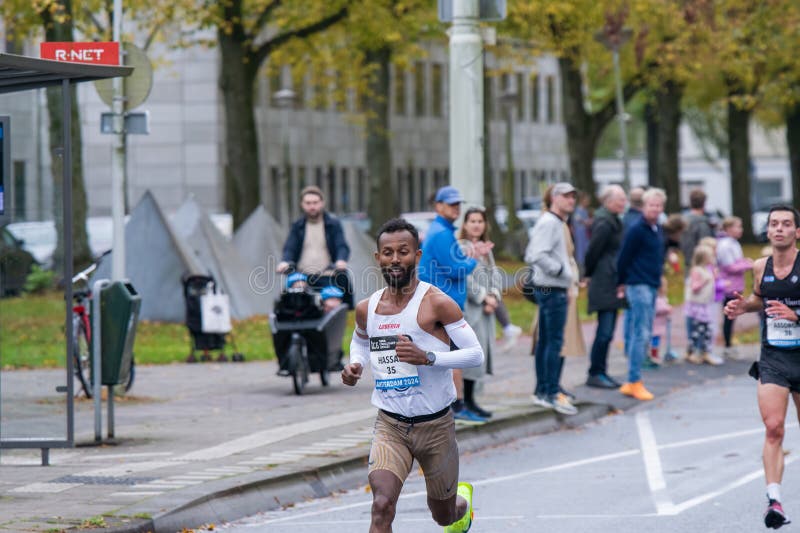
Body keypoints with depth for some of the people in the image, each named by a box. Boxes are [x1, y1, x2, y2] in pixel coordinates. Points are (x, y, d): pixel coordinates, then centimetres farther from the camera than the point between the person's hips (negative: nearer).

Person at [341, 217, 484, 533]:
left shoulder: (436, 303, -14)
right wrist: (355, 365, 2)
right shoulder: (366, 309, 1)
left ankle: (462, 500, 55)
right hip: (390, 426, 2)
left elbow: (476, 354, -13)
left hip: (435, 425, -2)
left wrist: (428, 357, -28)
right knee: (382, 506, -22)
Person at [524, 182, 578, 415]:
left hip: (547, 289, 11)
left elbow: (531, 254, 22)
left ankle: (541, 391, 20)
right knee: (554, 342, -11)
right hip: (552, 289, -11)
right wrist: (560, 270, -18)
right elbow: (538, 255, -27)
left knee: (545, 341, 14)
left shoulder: (555, 222, 17)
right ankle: (552, 393, -11)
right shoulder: (549, 223, -15)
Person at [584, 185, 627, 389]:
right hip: (605, 285, -10)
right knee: (605, 332, -9)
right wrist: (589, 275, -1)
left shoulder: (612, 221, 17)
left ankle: (600, 373, 16)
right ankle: (595, 374, -4)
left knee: (606, 331, 12)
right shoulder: (604, 223, -15)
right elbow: (593, 251, -14)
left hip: (611, 285, 10)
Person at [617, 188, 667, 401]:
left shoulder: (658, 230, 13)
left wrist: (658, 278, 17)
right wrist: (623, 282, -2)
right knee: (641, 334, -10)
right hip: (639, 287, -9)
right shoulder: (637, 230, -13)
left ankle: (632, 382, 15)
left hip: (651, 286, 9)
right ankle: (634, 382, -8)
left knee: (644, 335, 10)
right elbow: (624, 258, -11)